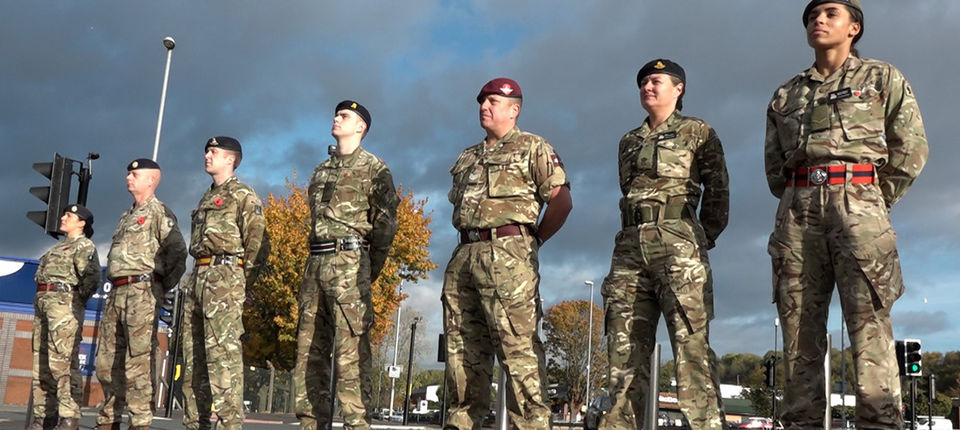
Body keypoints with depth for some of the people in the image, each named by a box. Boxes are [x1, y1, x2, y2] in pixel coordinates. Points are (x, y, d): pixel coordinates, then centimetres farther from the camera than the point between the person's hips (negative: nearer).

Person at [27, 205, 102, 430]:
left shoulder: (84, 245, -1)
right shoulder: (59, 246, 26)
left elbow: (91, 275, -16)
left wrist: (78, 298, -8)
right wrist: (41, 301, 17)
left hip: (63, 303, -9)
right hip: (42, 302, 9)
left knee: (62, 361, -15)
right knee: (40, 362, 7)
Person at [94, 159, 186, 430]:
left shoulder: (158, 212, -3)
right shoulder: (126, 217, 24)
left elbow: (177, 250, -15)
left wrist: (162, 287, -9)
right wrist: (114, 289, 18)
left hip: (141, 292, -9)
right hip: (116, 294, 9)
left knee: (138, 361, -11)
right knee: (107, 361, 9)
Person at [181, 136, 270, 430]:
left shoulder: (243, 195, 0)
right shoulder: (206, 199, 25)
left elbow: (257, 243, -9)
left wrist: (242, 285, -12)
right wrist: (197, 280, 14)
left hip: (224, 274, -9)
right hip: (198, 275, 9)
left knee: (223, 351, -15)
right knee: (192, 353, 7)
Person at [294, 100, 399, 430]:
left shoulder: (372, 167, 2)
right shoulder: (321, 171, 23)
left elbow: (385, 222, -4)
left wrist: (371, 269, -3)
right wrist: (315, 263, 15)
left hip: (348, 262, -7)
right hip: (316, 262, 7)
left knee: (350, 348, -12)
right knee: (309, 346, 5)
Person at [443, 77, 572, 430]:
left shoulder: (532, 148, 5)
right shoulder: (467, 158, 25)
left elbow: (561, 201, -3)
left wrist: (533, 240, -1)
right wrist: (468, 239, 17)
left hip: (506, 254, -7)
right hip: (463, 255, 7)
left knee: (518, 346, -11)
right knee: (462, 347, 6)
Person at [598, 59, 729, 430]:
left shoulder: (698, 132, 9)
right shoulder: (629, 141, 23)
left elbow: (718, 192, 4)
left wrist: (703, 241, 1)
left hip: (676, 242, -5)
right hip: (630, 245, 5)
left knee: (691, 343, -13)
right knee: (625, 346, 0)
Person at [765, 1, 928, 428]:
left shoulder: (882, 79, 14)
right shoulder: (785, 94, 22)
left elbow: (911, 149, 8)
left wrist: (874, 206, 6)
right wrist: (799, 205, 12)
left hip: (857, 200, -3)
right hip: (798, 209, 3)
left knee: (869, 321, -13)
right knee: (799, 325, -3)